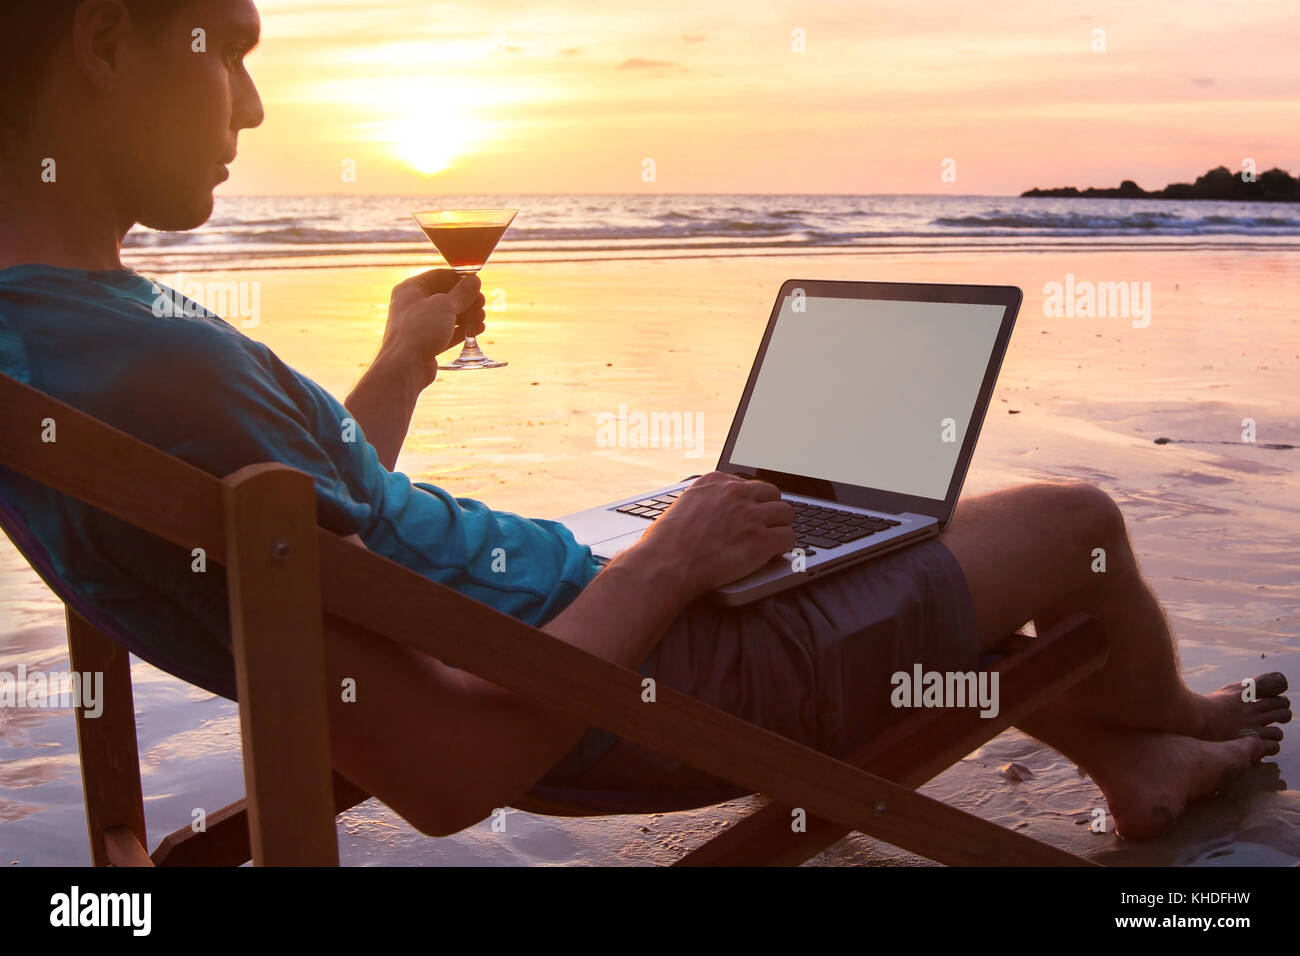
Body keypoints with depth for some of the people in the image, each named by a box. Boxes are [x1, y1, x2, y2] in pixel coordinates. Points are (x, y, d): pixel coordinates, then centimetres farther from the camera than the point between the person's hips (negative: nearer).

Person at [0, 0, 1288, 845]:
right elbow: (446, 778, -30)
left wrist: (400, 367, 20)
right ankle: (1174, 722, 40)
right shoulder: (162, 376, -32)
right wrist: (663, 565, -18)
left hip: (571, 617, 10)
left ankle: (1126, 763, 45)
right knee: (1076, 521, 5)